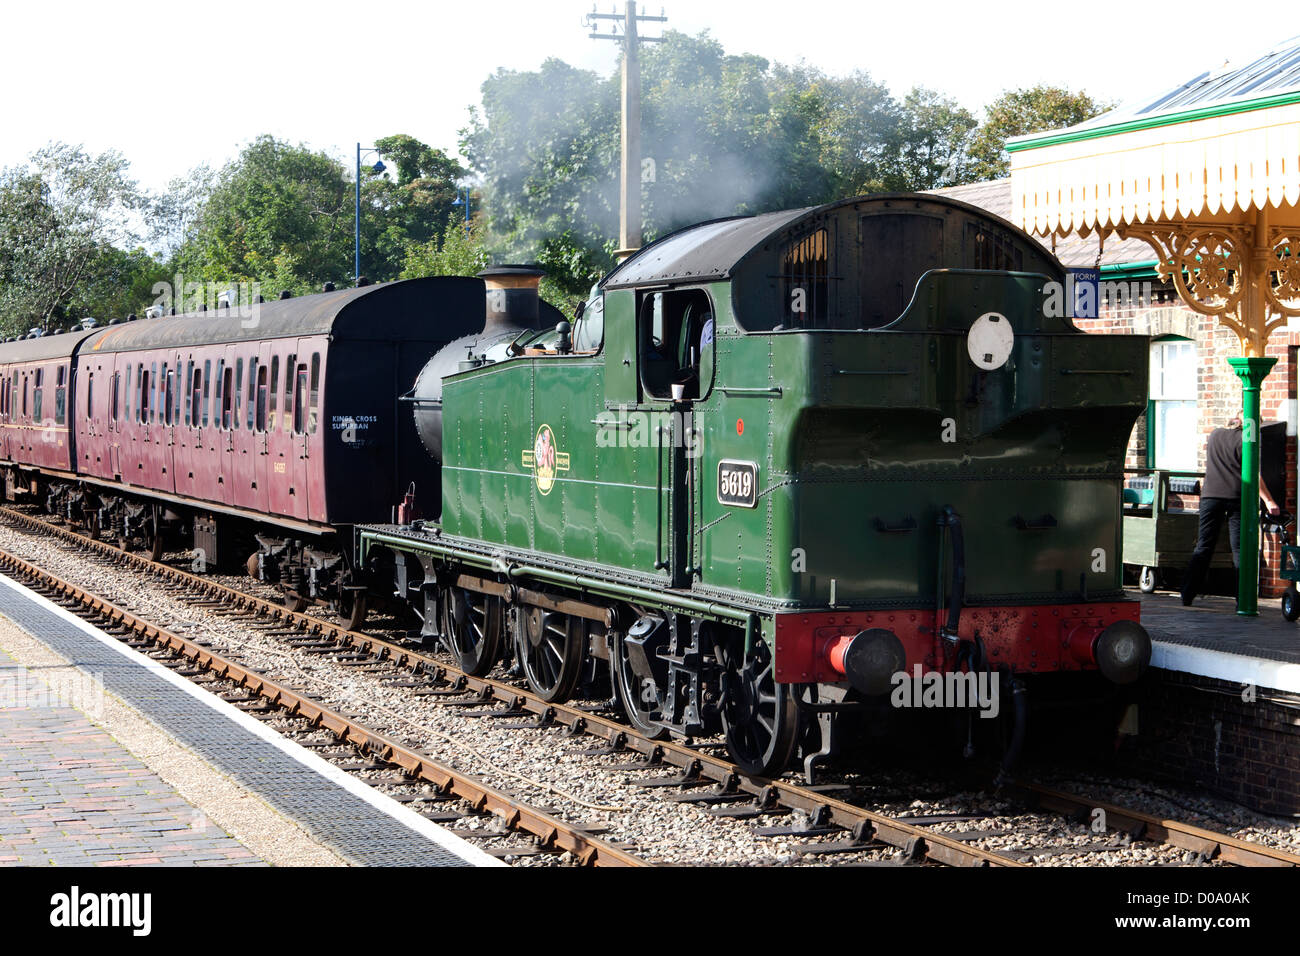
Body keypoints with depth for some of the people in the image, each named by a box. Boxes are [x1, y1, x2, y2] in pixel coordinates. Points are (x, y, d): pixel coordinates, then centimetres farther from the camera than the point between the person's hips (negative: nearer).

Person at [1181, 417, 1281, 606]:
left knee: (1203, 547, 6)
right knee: (1240, 548, 0)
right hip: (1236, 496, -4)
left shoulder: (1214, 434, 14)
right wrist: (1268, 501, -12)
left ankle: (1187, 596, 1)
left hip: (1210, 495, 4)